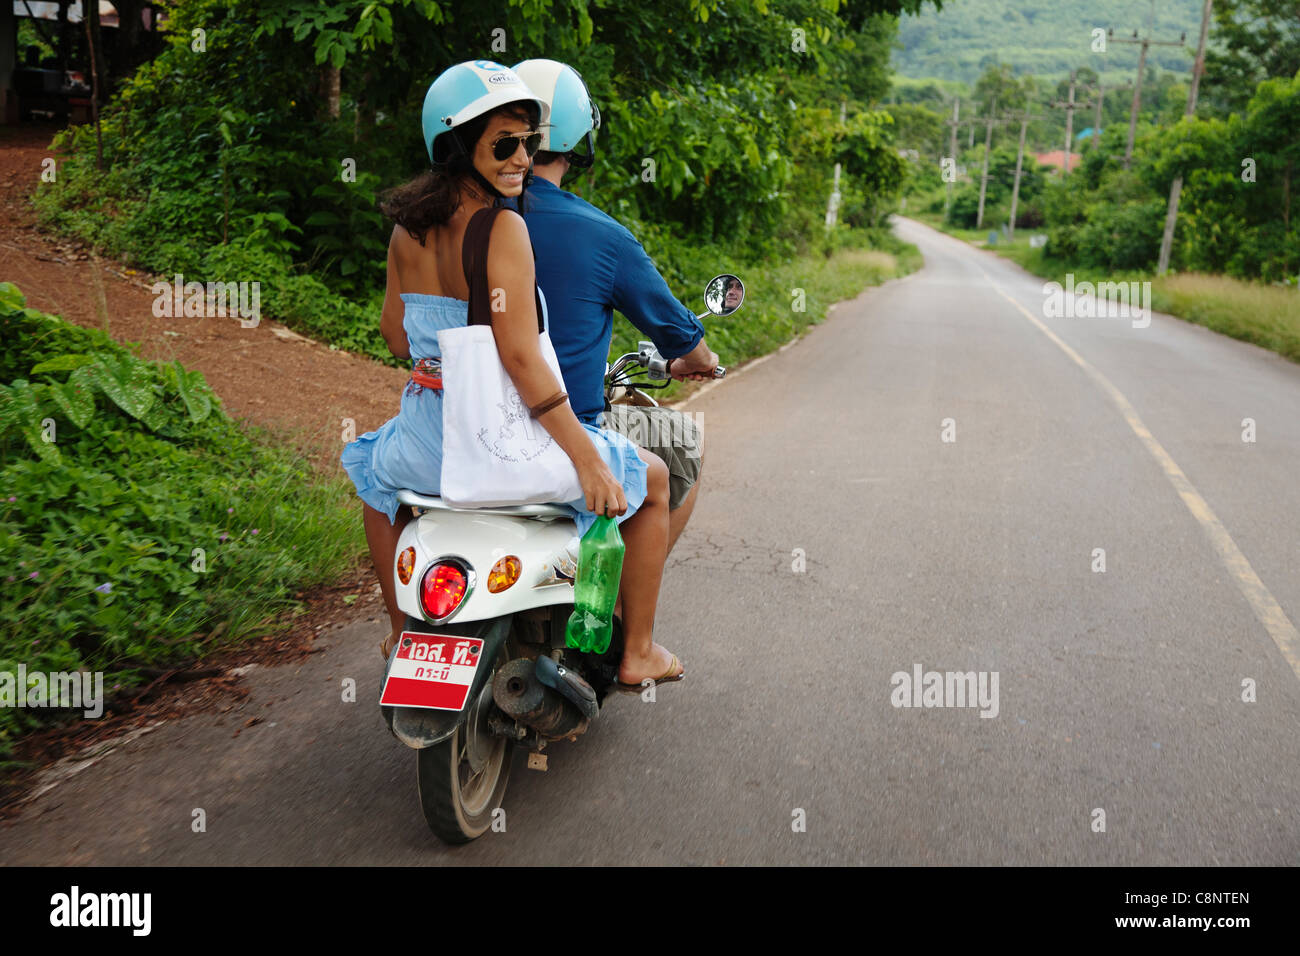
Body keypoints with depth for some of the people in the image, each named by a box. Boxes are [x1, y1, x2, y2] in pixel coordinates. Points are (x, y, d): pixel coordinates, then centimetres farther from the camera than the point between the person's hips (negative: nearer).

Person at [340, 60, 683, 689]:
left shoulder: (407, 227, 3)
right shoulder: (503, 228, -18)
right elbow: (521, 357, -24)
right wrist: (587, 460, -20)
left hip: (426, 434, 6)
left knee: (374, 467, 43)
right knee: (652, 477, 17)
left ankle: (402, 632, 50)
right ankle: (637, 652, 22)